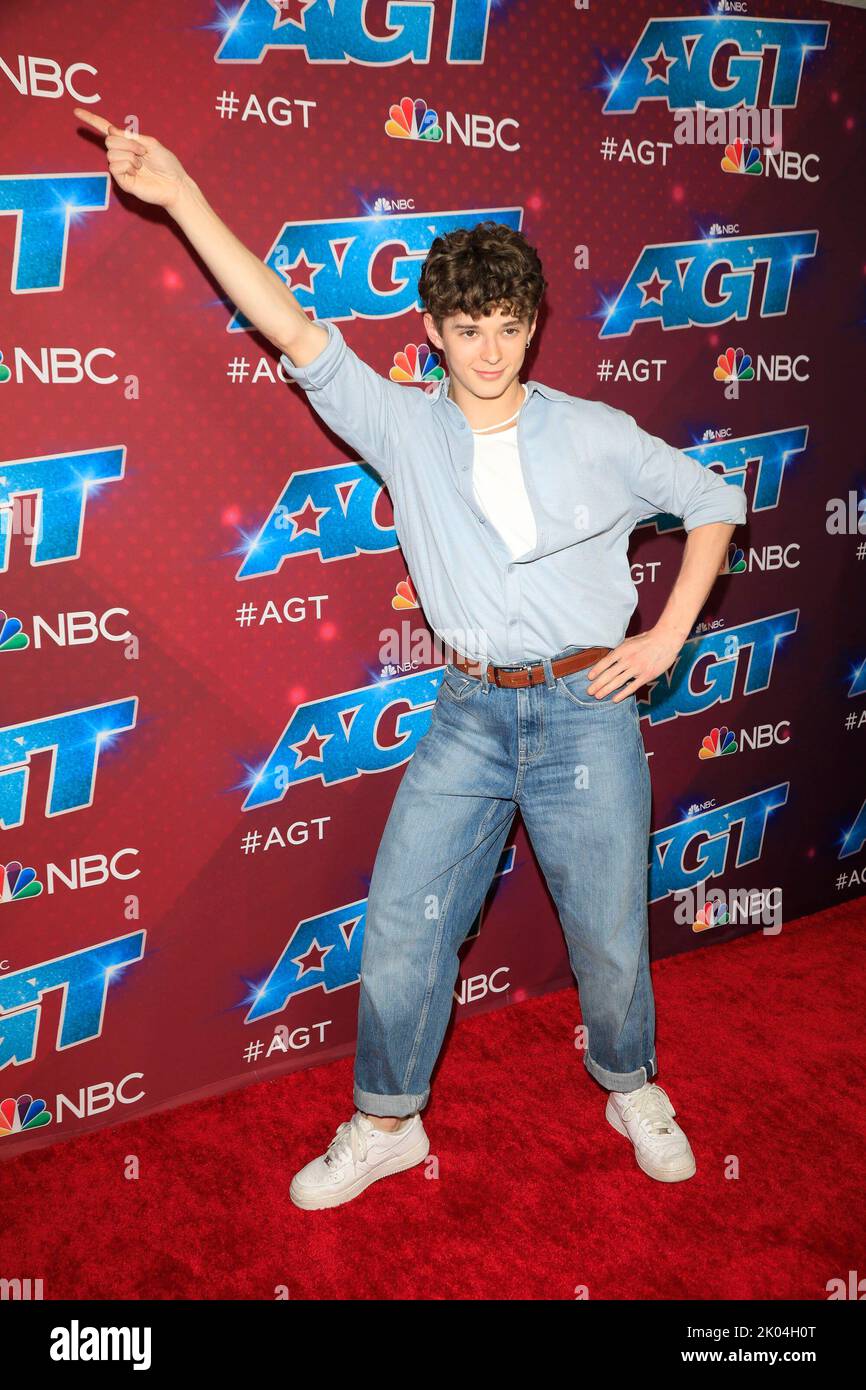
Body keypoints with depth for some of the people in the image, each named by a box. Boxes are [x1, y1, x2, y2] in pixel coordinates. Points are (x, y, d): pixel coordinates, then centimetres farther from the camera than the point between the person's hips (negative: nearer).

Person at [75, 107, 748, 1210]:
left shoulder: (596, 436, 0)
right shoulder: (404, 428, 1)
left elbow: (714, 501, 10)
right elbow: (297, 334, -8)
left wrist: (669, 634, 0)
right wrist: (182, 197, -15)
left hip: (587, 712, -1)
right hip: (468, 713, 1)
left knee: (610, 940, 9)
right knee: (400, 928, 3)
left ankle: (632, 1088, 40)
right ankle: (385, 1124, 27)